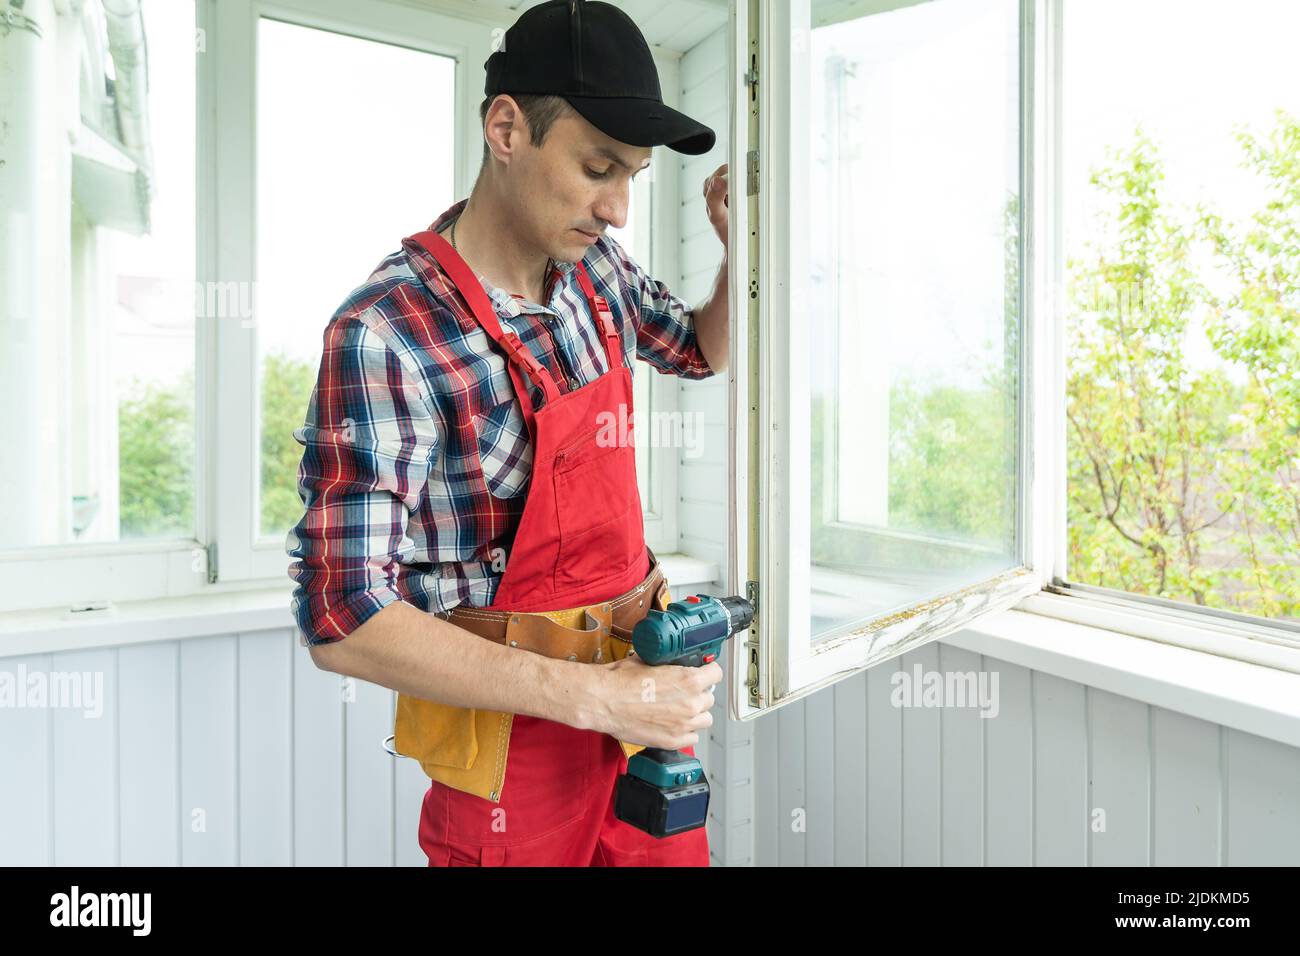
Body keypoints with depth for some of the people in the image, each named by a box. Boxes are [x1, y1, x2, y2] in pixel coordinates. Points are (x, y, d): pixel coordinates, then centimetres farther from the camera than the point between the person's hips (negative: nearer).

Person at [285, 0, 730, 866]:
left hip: (639, 673, 7)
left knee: (676, 851, 20)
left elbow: (702, 352, 20)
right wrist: (592, 694, -26)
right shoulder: (384, 335, -22)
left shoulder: (594, 267, 0)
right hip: (511, 721, -6)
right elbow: (344, 618, -23)